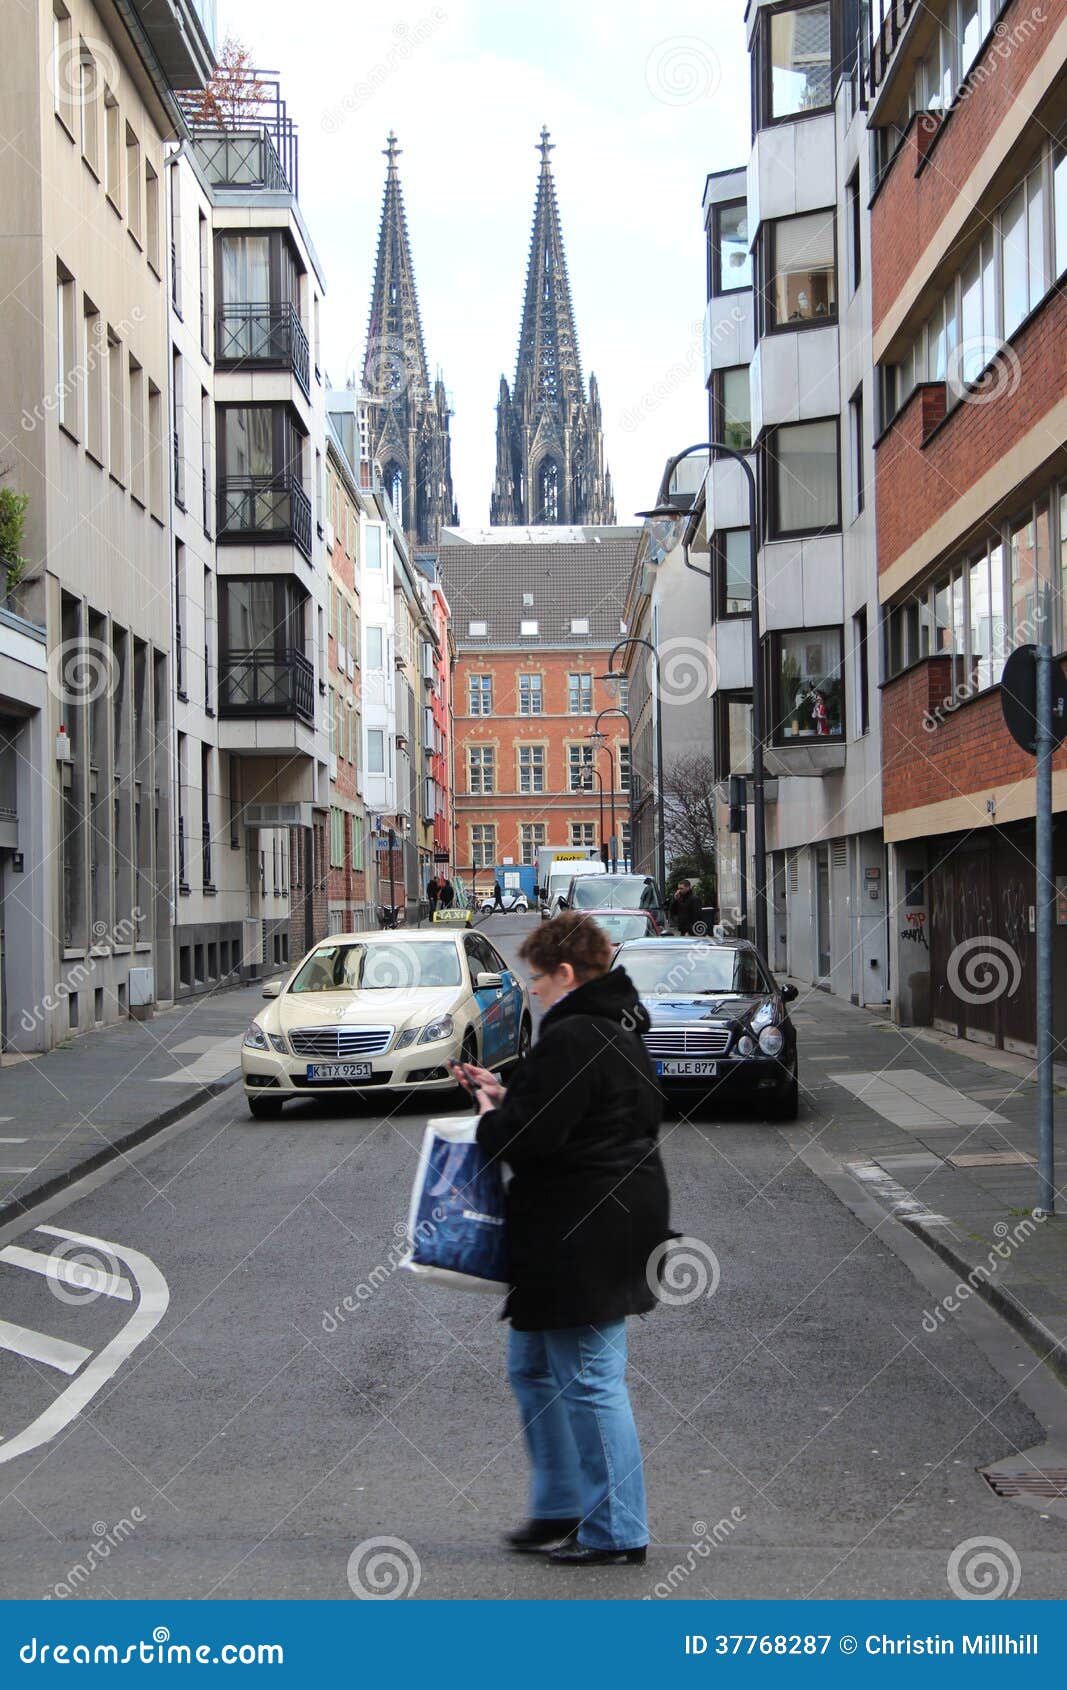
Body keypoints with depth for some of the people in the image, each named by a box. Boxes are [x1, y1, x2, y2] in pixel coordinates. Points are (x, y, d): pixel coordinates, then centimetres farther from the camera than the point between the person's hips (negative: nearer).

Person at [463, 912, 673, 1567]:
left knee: (590, 1381, 0)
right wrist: (507, 1096, 12)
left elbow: (532, 1138, -23)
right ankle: (563, 1508, 29)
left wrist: (491, 1118, -3)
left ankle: (617, 1531, 11)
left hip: (582, 1236, -11)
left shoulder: (571, 1038, -20)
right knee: (533, 1366, 20)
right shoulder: (618, 1029, 13)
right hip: (615, 1219, 11)